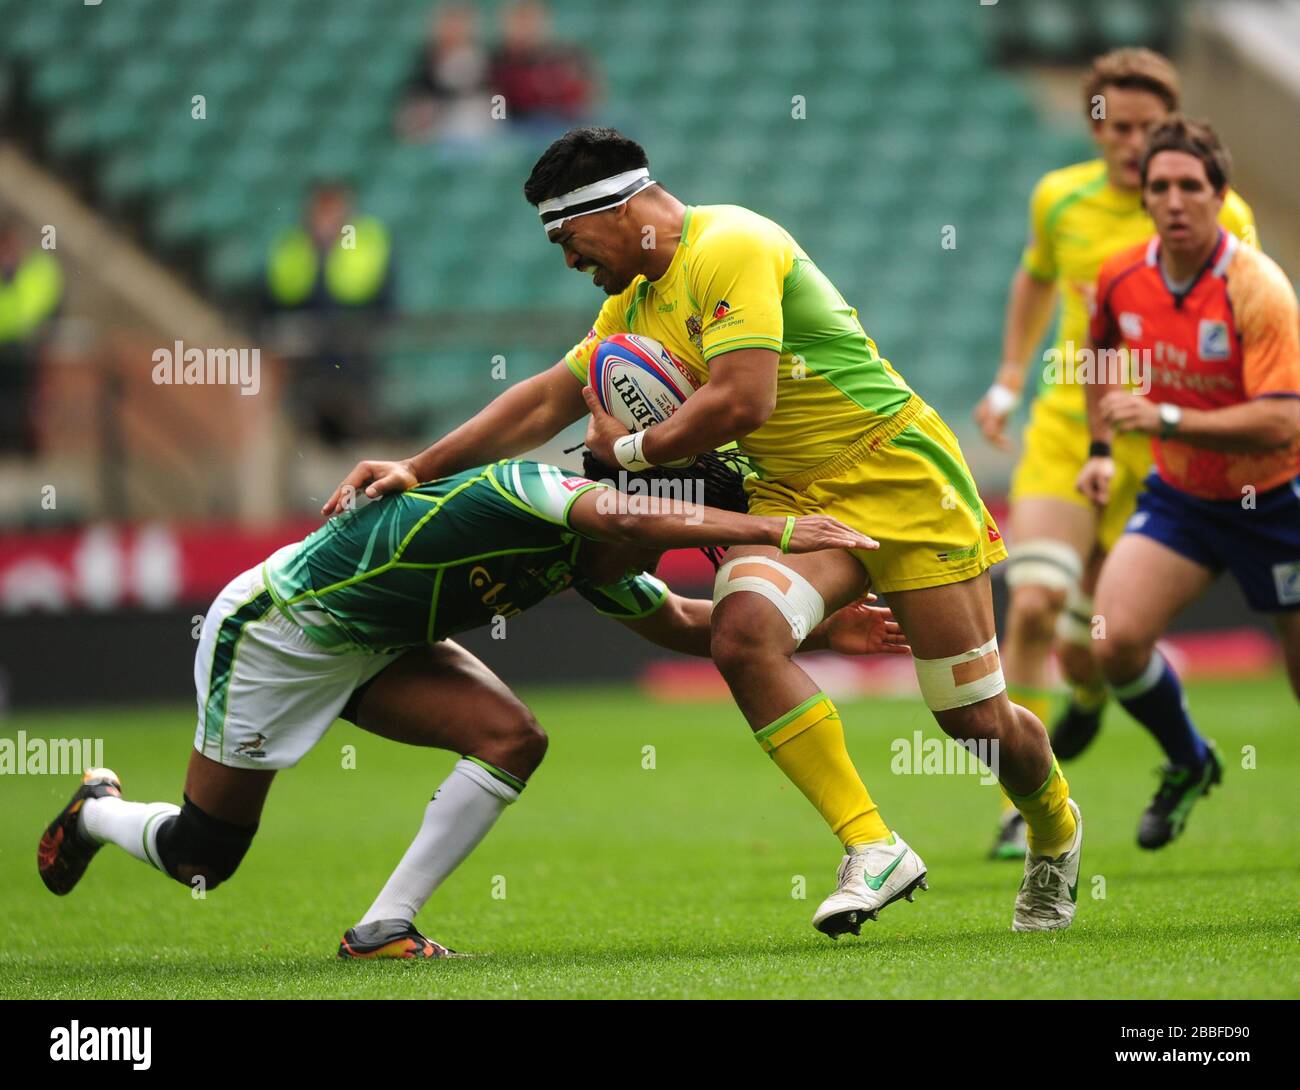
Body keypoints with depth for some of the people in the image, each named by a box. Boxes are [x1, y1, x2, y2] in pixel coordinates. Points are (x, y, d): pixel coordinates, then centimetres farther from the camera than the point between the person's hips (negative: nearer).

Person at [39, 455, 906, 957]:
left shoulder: (589, 564, -6)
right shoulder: (524, 490, -32)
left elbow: (681, 623, 10)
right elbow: (625, 515, -53)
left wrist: (818, 628, -1)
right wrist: (777, 532, -52)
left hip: (375, 646, 8)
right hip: (274, 629, -8)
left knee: (512, 739, -15)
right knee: (203, 858, 2)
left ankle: (383, 929, -7)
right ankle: (98, 811, 37)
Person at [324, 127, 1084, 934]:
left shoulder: (729, 247, -19)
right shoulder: (637, 303, 11)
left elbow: (741, 401, -27)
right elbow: (549, 399, 16)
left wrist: (629, 449, -12)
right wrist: (418, 469, 9)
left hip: (901, 480, -8)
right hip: (794, 496, 8)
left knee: (980, 721, -1)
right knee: (744, 633, -25)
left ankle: (1055, 836, 34)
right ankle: (873, 851, -20)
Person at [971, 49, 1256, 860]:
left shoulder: (1221, 215, -7)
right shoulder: (1059, 199, 4)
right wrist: (1010, 379, 20)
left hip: (1157, 451, -2)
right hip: (1064, 431, 2)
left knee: (1086, 650, 1)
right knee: (1034, 603, -19)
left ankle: (1092, 693, 41)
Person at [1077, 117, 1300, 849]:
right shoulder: (1121, 279, -6)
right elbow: (1105, 360, 18)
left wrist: (1166, 420, -38)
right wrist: (1103, 448, 10)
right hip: (1178, 495, 4)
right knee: (1117, 638, -16)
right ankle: (1188, 763, 12)